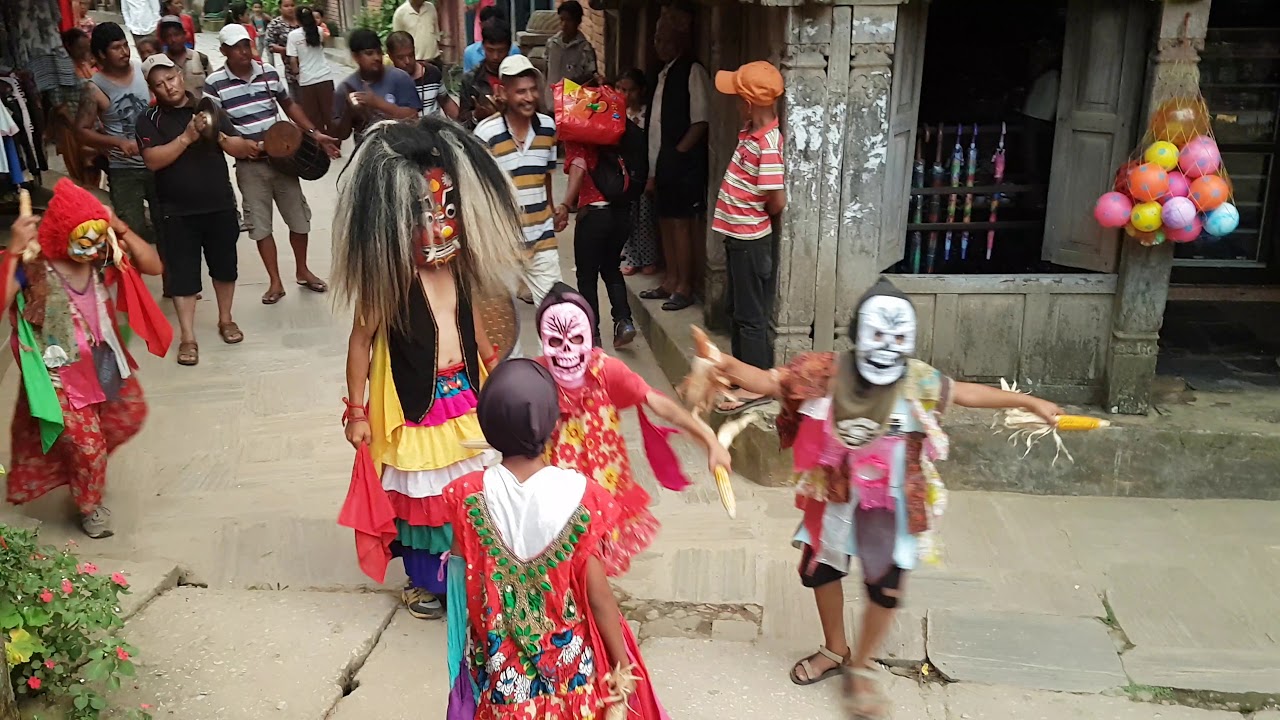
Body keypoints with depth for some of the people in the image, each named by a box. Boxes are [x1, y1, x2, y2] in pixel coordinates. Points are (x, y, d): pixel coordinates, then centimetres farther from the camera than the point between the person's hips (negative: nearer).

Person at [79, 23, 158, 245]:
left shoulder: (143, 70, -3)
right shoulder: (95, 88, -11)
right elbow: (83, 131, -10)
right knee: (133, 230, -1)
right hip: (124, 170, -3)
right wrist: (118, 141, -24)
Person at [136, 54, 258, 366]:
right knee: (183, 273, 1)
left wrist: (221, 137, -25)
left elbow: (238, 148, -4)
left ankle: (225, 319, 34)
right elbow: (153, 160, -16)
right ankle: (187, 337, 9)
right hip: (178, 211, -2)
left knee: (224, 265, 14)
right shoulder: (149, 120, -2)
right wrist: (187, 137, -24)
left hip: (220, 205, 2)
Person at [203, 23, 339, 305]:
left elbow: (289, 105, 13)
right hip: (249, 165, -3)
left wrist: (315, 134, 7)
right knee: (260, 224, 4)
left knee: (299, 216, 10)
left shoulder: (269, 72, 2)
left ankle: (303, 271, 29)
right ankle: (275, 281, 16)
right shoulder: (214, 83, -9)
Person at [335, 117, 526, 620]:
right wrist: (357, 411, -12)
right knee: (419, 493, 10)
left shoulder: (458, 265, -3)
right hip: (415, 402, -5)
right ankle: (424, 582, 30)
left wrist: (491, 363, 22)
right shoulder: (388, 276, -19)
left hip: (463, 396, 5)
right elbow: (362, 340, -14)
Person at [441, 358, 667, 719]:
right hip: (567, 659, -1)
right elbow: (599, 598, -17)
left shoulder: (469, 497, -19)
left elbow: (462, 588, -8)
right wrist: (622, 665, -4)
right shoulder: (578, 496, -23)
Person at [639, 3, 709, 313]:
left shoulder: (693, 71, -9)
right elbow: (658, 125, 16)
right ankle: (670, 281, 21)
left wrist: (677, 153, -13)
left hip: (684, 163, -8)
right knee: (666, 221, 12)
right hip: (664, 163, 8)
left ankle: (684, 287, 3)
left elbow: (700, 122, -15)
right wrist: (653, 171, 14)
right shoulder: (664, 74, 16)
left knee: (681, 223, -5)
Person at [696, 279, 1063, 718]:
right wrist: (725, 364, -34)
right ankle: (835, 650, 43)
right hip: (836, 497, 1)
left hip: (890, 504, -1)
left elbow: (966, 393, 3)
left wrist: (1029, 403, 9)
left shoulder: (918, 380, -12)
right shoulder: (827, 371, -15)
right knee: (820, 568, 16)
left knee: (885, 585, 3)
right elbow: (768, 382, -16)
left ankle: (862, 668, 29)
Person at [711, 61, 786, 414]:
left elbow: (778, 201, -23)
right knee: (737, 309, 18)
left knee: (751, 314, 1)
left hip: (750, 239, -9)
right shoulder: (751, 132, 5)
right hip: (738, 235, 9)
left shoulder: (768, 144, -23)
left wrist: (755, 220, -4)